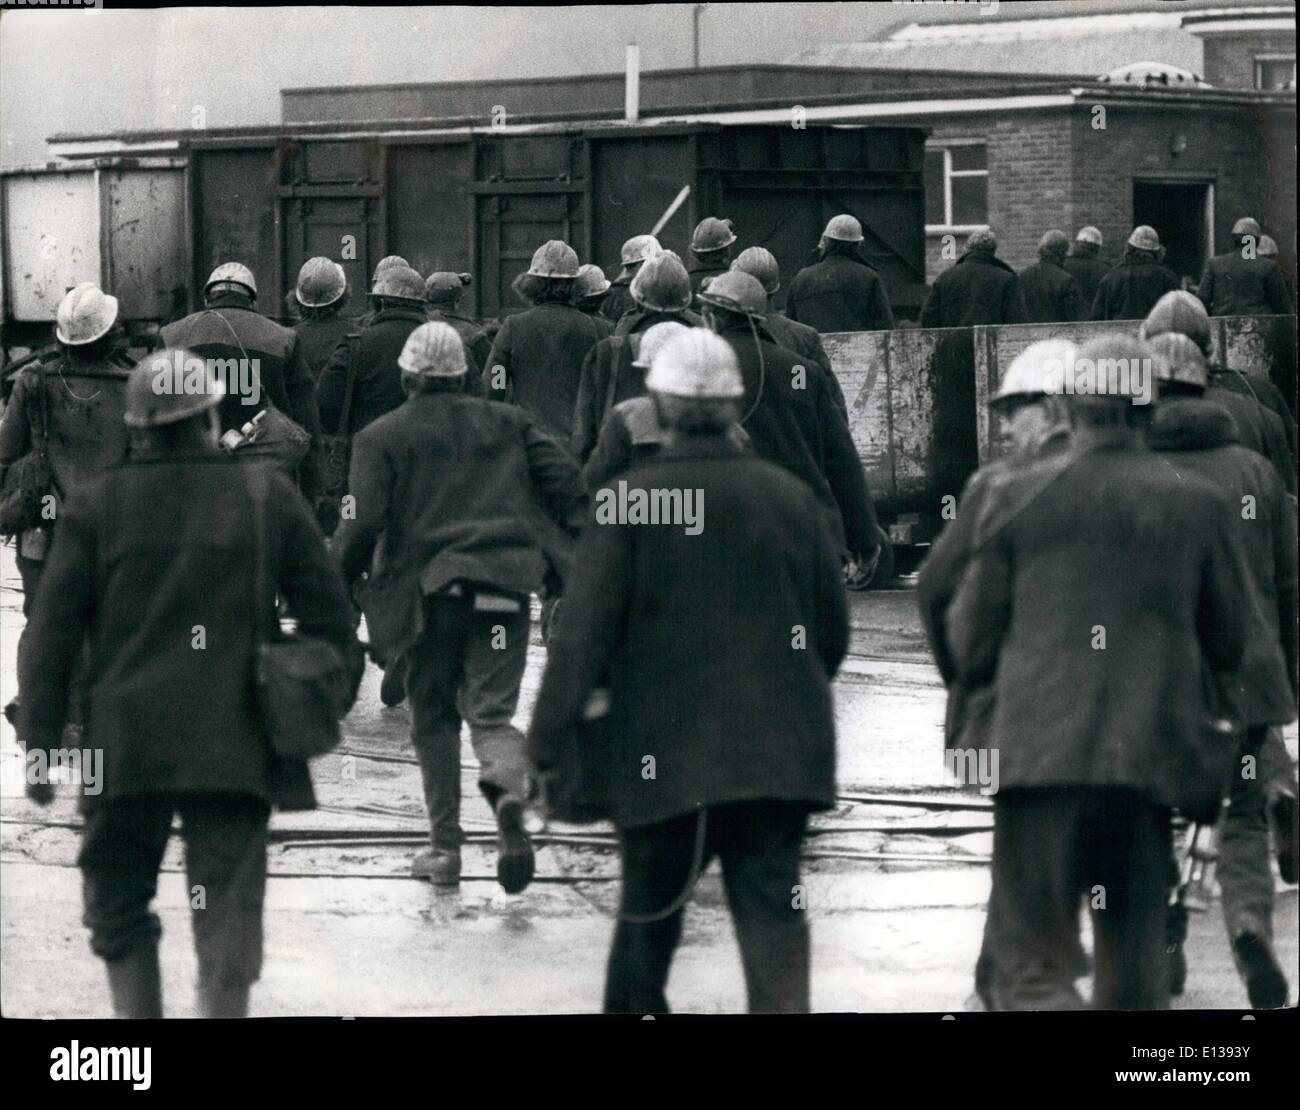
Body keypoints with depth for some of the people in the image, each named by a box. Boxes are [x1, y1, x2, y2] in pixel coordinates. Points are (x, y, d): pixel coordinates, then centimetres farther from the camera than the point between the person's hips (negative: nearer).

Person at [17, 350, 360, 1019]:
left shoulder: (96, 506, 4)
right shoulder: (268, 499, 5)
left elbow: (53, 632, 2)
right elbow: (328, 613, 8)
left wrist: (40, 740, 5)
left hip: (125, 745, 0)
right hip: (237, 747, 0)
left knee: (119, 897, 13)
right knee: (227, 906, 0)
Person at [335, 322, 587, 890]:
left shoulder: (381, 437, 4)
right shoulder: (507, 423, 13)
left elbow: (363, 523, -5)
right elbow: (566, 485, 7)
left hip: (430, 588, -1)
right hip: (502, 588, 1)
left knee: (433, 719, 12)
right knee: (491, 710, 1)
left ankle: (445, 845, 10)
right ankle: (508, 789, -32)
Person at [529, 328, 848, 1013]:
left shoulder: (629, 502, -8)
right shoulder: (790, 497, 3)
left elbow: (583, 635, -11)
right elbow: (832, 628, 12)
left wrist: (545, 745, -7)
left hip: (665, 752, -2)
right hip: (777, 752, 2)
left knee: (648, 917, 13)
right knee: (772, 912, -1)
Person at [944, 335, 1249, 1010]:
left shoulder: (1019, 497, 2)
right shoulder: (1199, 506, 5)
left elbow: (970, 650, 6)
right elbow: (1230, 648, 12)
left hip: (1043, 751, -2)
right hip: (1152, 753, 2)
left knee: (1032, 965, -4)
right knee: (1134, 964, 12)